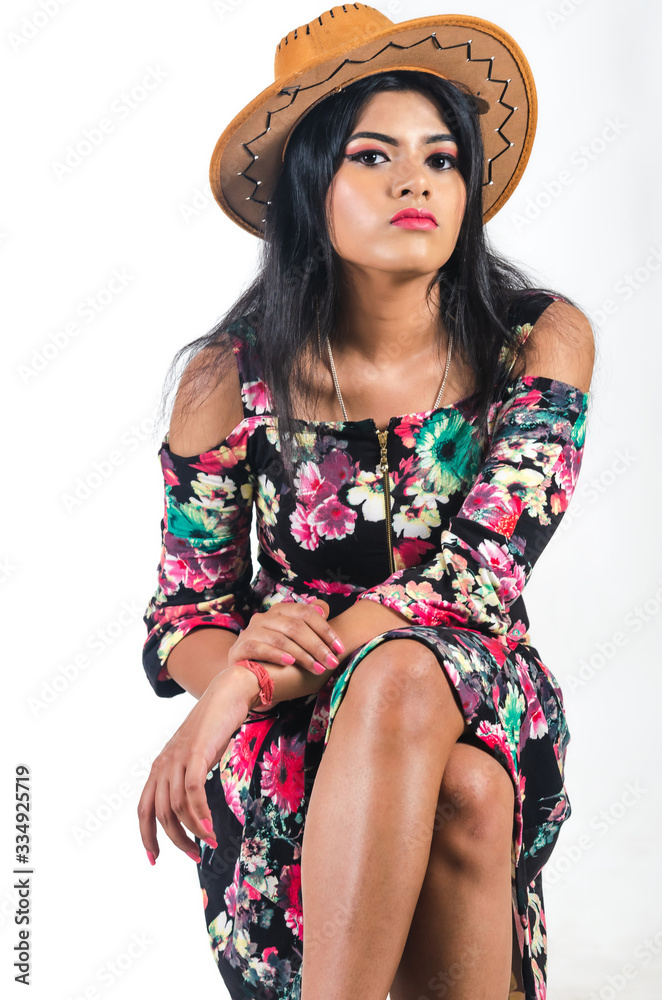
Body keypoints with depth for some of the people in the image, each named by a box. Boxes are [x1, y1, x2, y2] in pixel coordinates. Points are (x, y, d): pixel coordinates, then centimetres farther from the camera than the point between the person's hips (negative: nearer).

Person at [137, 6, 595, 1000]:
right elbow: (183, 615, 2)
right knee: (456, 799, -35)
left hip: (477, 698, 1)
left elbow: (482, 567, -15)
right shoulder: (230, 379, -5)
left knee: (402, 675, -36)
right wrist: (241, 655, -24)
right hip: (287, 736, -1)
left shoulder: (542, 341, -5)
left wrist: (252, 690, -24)